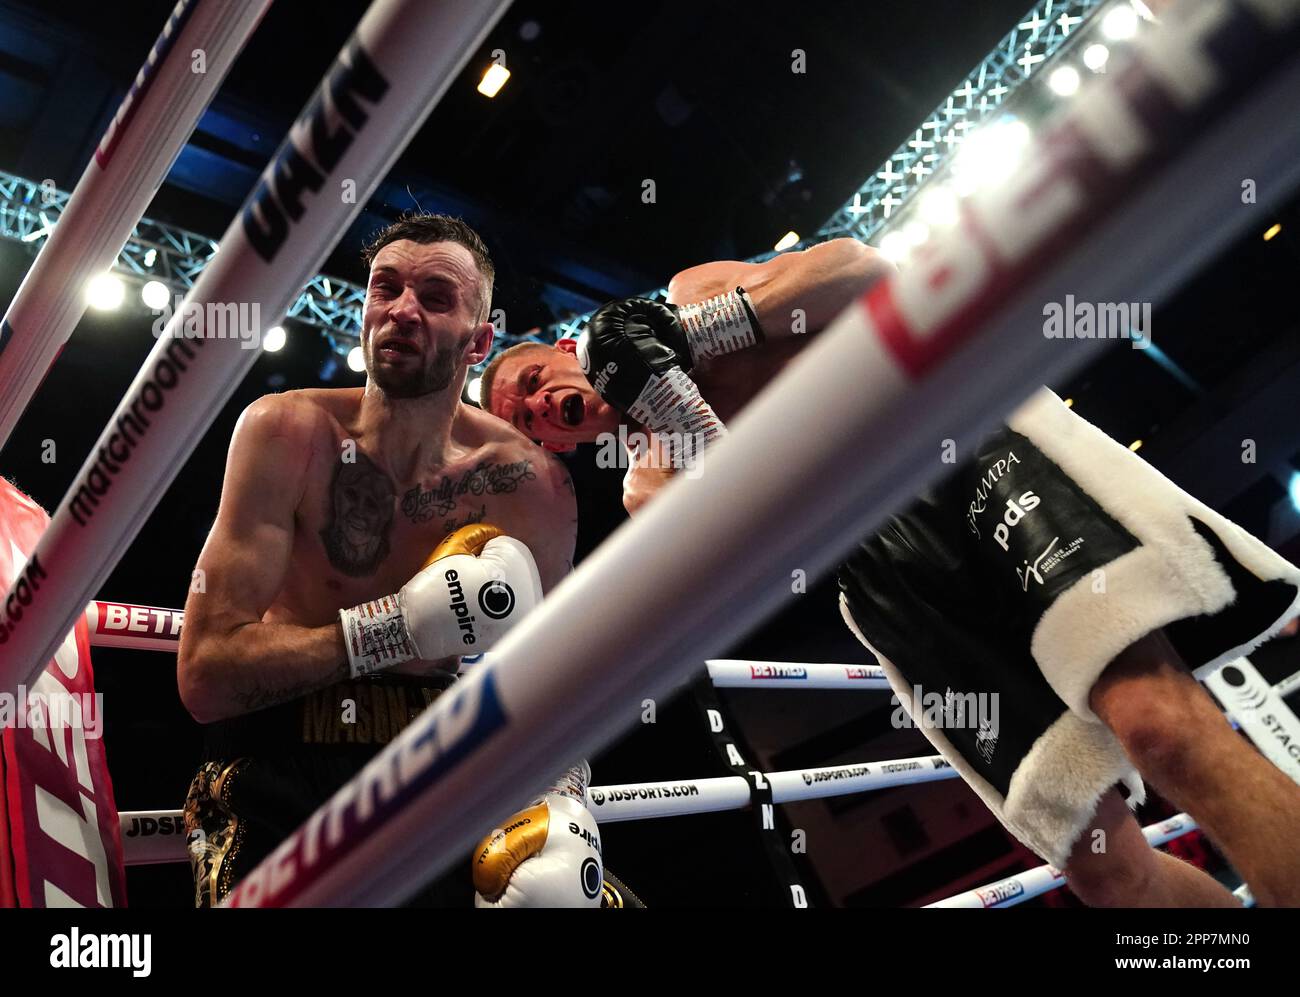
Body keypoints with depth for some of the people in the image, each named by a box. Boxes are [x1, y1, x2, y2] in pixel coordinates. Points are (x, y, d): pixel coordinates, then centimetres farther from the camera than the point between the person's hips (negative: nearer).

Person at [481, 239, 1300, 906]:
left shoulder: (695, 291, 17)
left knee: (1162, 724, -23)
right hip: (887, 569, 3)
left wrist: (694, 327, -3)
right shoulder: (646, 490, 17)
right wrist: (658, 391, -11)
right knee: (1103, 865, -5)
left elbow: (863, 270, 3)